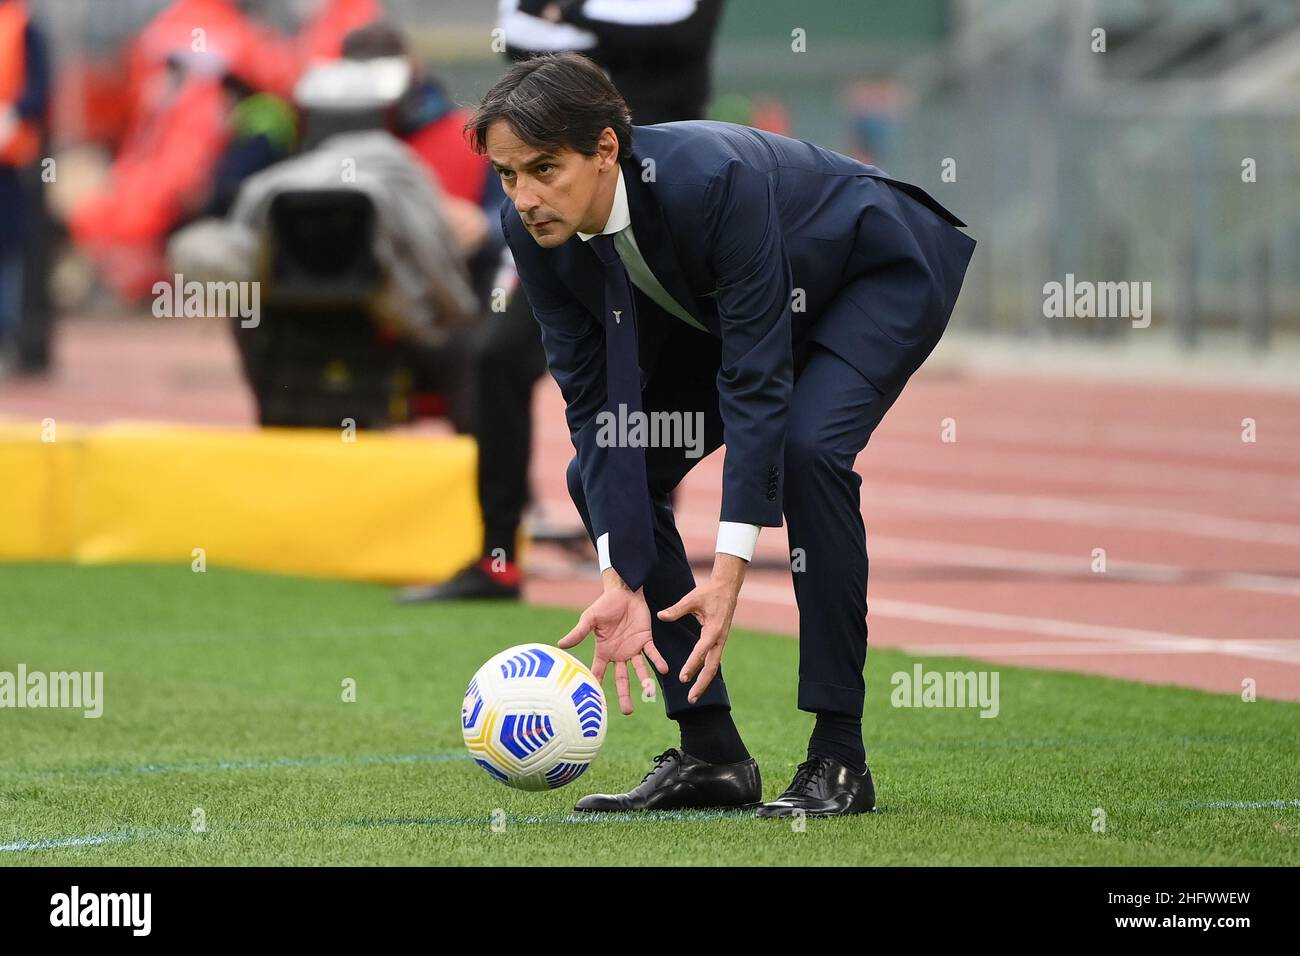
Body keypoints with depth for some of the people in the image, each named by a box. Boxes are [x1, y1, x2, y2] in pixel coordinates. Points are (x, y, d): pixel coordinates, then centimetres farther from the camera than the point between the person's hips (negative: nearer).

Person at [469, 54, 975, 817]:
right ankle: (711, 754, -1)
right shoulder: (535, 231, -21)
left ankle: (839, 754, -21)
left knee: (807, 446, -32)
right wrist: (621, 581, -25)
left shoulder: (710, 179, -40)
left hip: (883, 274, -7)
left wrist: (729, 573, -39)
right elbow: (595, 402, -17)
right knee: (599, 476, -7)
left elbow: (756, 380, -37)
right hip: (718, 305, 7)